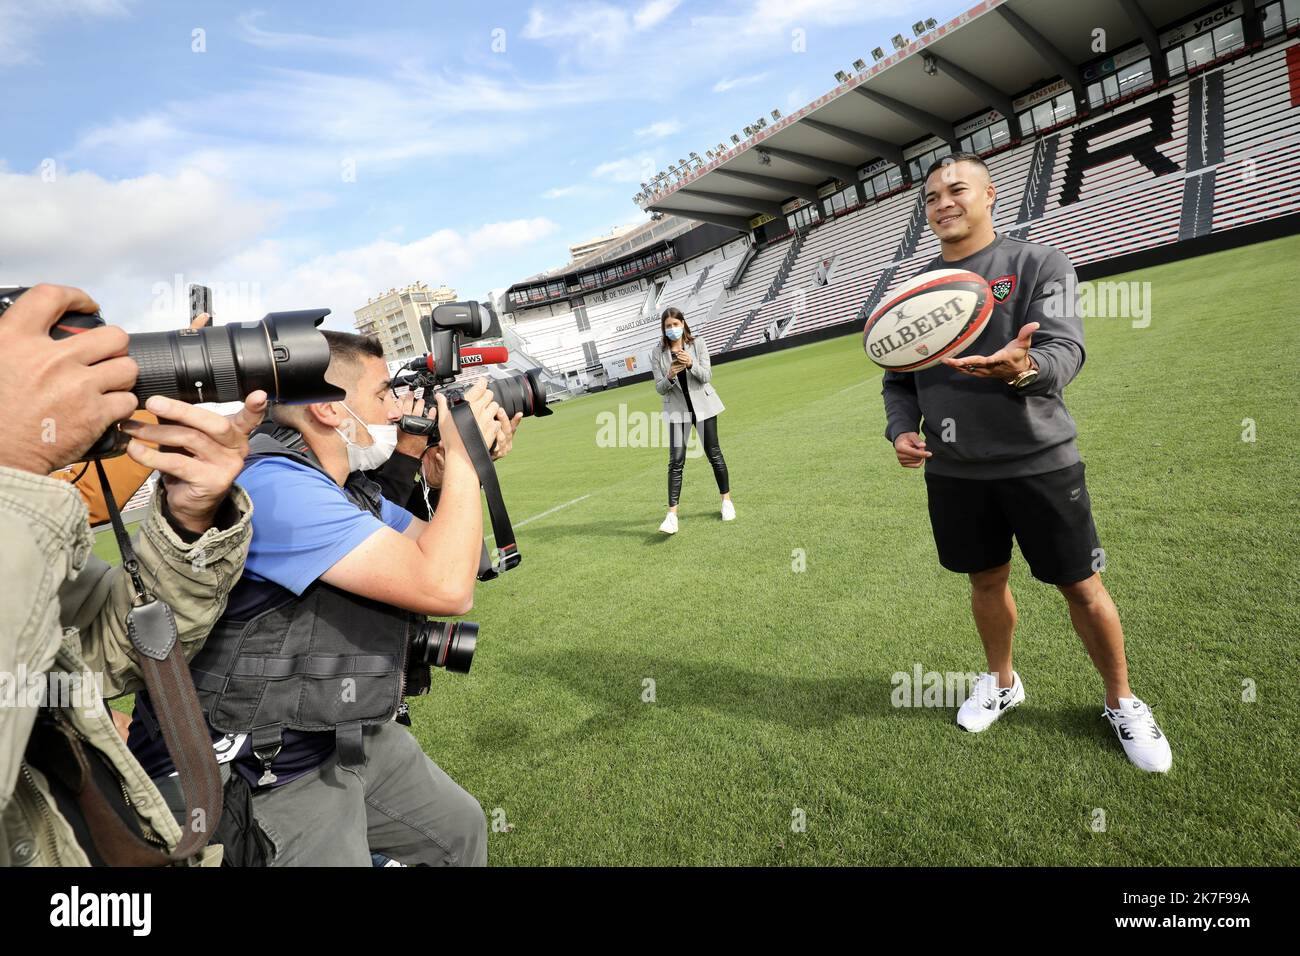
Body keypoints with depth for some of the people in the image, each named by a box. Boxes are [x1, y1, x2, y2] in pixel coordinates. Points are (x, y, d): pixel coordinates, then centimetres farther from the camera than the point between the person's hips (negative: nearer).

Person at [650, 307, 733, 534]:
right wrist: (670, 377, -25)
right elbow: (659, 388, -3)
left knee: (713, 453, 8)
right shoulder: (658, 354, -2)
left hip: (703, 405, 0)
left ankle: (726, 500, 27)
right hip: (677, 410, 0)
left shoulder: (697, 344, -2)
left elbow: (707, 376, -9)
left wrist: (691, 364, -27)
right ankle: (672, 515, -10)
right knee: (676, 460, -9)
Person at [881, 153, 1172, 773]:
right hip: (953, 470, 3)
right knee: (985, 580, 15)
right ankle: (1001, 682, 39)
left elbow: (1065, 349, -16)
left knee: (1079, 584, 6)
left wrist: (1024, 367, -39)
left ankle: (1122, 703, 30)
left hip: (1038, 461, -3)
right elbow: (898, 378, 12)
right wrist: (901, 427, -7)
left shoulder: (1038, 263, -3)